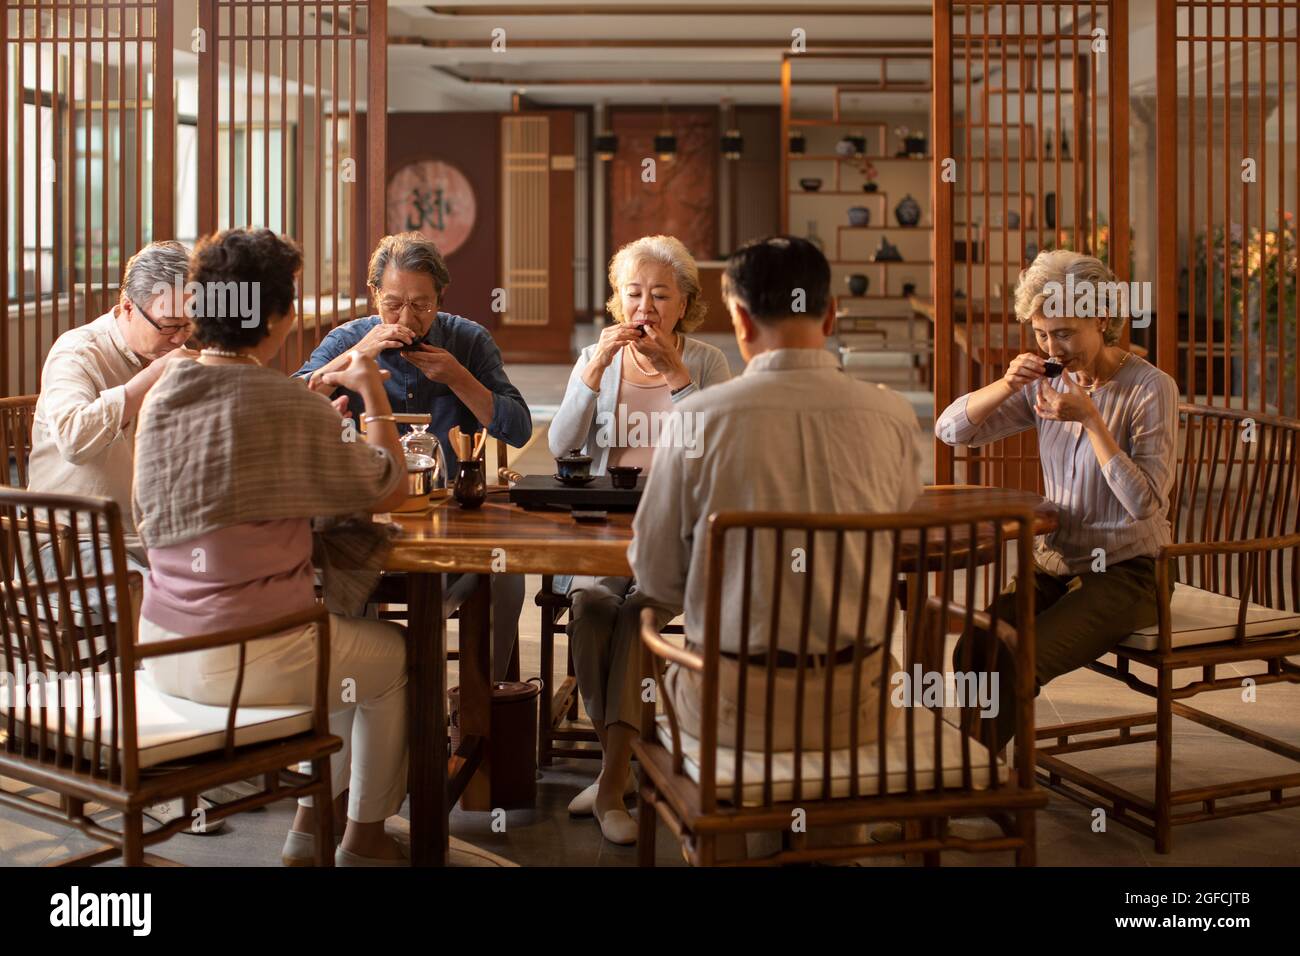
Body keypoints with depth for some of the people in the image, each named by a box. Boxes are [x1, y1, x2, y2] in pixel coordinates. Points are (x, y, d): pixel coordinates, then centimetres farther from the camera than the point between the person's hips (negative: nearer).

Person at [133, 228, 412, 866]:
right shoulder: (294, 411, -18)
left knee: (343, 639, 30)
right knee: (392, 652, 19)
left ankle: (310, 823, 36)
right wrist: (374, 394, 7)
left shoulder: (162, 395, 4)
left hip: (161, 648, 8)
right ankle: (364, 837, 32)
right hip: (246, 660, -8)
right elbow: (392, 490, -5)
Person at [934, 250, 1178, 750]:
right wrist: (1008, 383, -15)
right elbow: (951, 428, 2)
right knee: (973, 652, -22)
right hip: (1054, 564, 5)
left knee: (1015, 663, -26)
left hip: (1124, 573, -5)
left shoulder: (1151, 388, -10)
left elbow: (1146, 502, -18)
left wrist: (1090, 418, -23)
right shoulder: (1048, 383, 5)